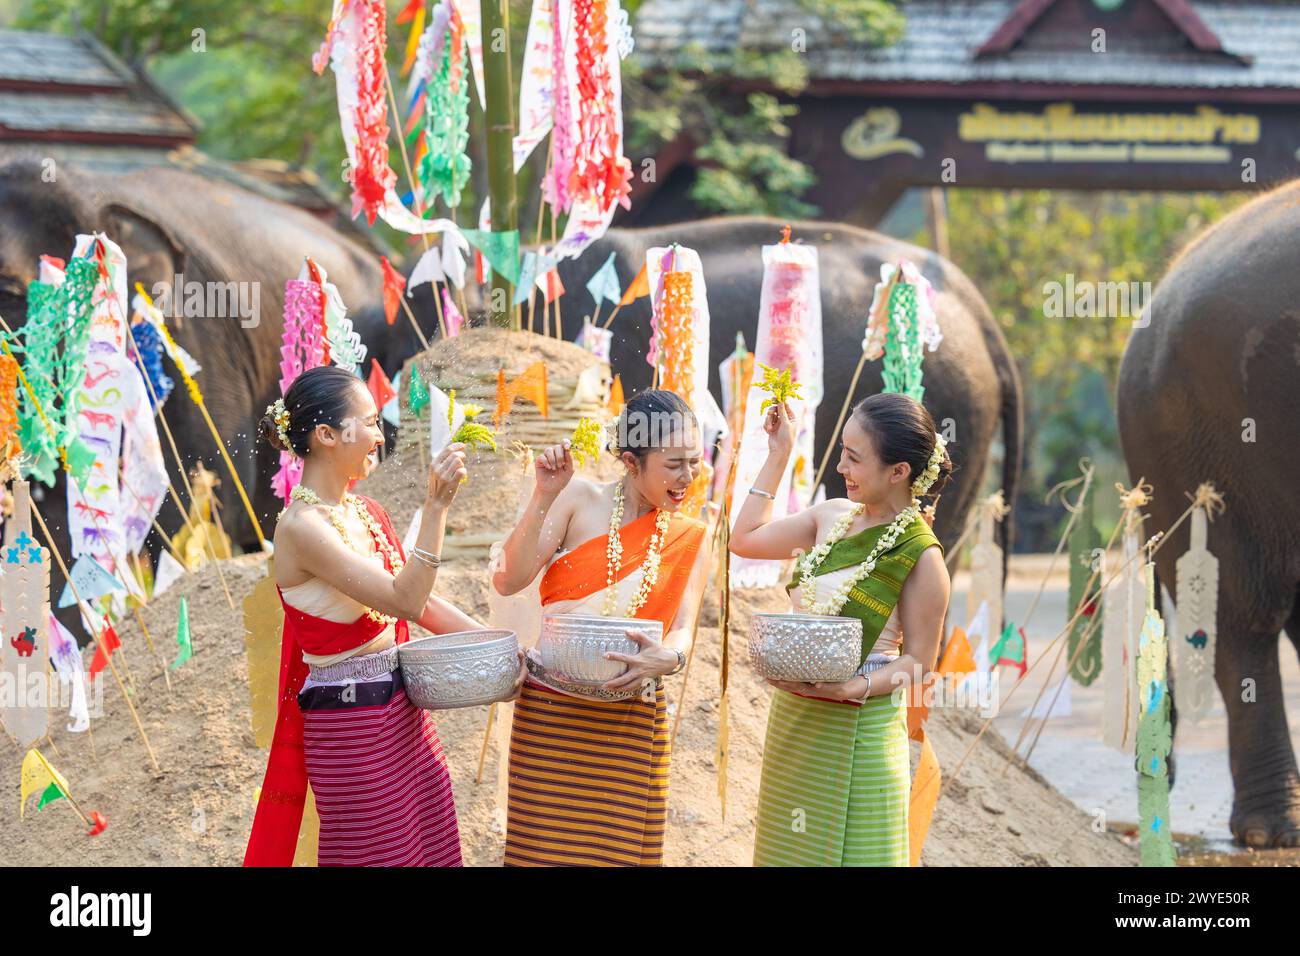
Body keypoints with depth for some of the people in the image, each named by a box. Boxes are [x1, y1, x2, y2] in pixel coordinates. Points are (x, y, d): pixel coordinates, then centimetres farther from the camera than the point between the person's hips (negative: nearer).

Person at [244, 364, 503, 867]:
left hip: (404, 709, 8)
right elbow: (404, 601, -22)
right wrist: (436, 505, -25)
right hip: (352, 724, -8)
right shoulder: (301, 527, -18)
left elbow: (424, 601, 15)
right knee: (385, 857, 0)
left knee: (433, 850, 10)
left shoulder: (365, 512, 8)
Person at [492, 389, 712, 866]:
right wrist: (544, 497, -19)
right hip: (551, 713, -2)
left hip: (633, 719, 2)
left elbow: (682, 630, -1)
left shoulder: (690, 540, 7)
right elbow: (508, 580, -10)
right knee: (545, 845, -1)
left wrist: (668, 657, -24)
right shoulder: (581, 499, -3)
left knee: (620, 847, 3)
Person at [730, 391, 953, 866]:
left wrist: (855, 688, -26)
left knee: (842, 850, -1)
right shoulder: (833, 516, 4)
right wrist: (778, 455, 14)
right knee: (789, 846, 14)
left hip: (855, 729, -7)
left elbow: (918, 660, -11)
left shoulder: (920, 555, -15)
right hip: (794, 718, 7)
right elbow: (746, 538, 15)